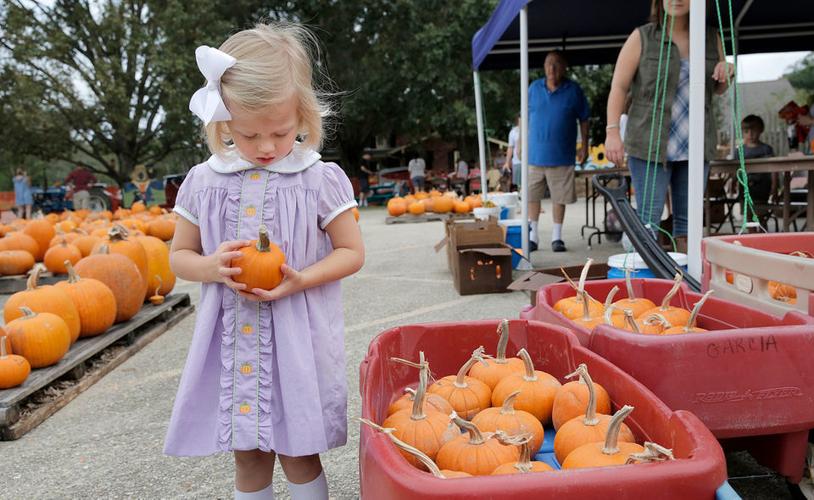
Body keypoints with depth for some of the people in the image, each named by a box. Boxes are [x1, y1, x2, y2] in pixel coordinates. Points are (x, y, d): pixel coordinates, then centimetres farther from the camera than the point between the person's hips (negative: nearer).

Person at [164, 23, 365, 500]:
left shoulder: (321, 179, -7)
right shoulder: (204, 181, 0)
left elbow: (352, 252, -2)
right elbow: (179, 256, 8)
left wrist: (300, 279, -19)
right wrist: (213, 267, -15)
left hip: (299, 341, -2)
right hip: (232, 343, 3)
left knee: (298, 455, 8)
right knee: (248, 457, 15)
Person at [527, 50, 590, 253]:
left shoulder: (574, 90, 1)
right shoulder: (534, 88, 5)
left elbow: (584, 119, 6)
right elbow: (525, 117, 10)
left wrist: (584, 146, 4)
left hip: (562, 156, -1)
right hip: (535, 154, 2)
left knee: (559, 197, 5)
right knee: (532, 196, 6)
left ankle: (557, 236, 17)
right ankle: (532, 236, 18)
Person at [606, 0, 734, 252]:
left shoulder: (712, 37, 11)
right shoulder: (642, 37, 0)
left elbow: (718, 89, 22)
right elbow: (618, 87, -4)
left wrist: (725, 74, -1)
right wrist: (612, 132, -15)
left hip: (694, 147, 4)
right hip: (650, 146, -4)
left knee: (687, 219, 7)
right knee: (648, 219, -7)